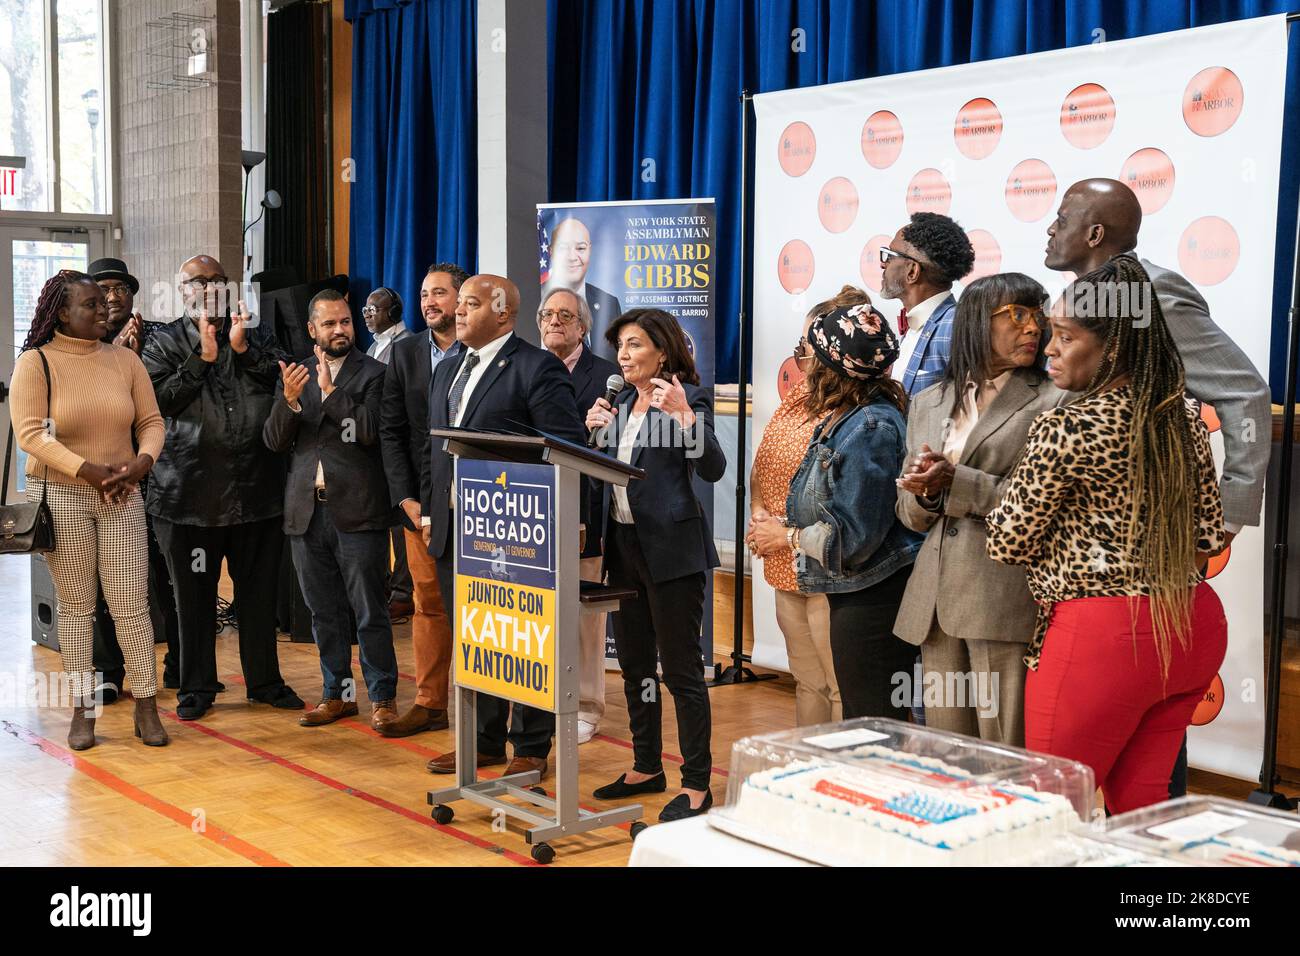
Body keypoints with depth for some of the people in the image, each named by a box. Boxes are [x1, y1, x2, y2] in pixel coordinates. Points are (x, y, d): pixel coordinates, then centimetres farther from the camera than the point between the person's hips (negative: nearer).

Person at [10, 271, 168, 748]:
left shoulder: (124, 359, 6)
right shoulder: (35, 363, -3)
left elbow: (150, 421, 7)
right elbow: (29, 433, -12)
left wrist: (141, 462, -13)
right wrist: (89, 470, -20)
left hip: (122, 498, 2)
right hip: (60, 497, -2)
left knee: (132, 606, 0)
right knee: (76, 606, 5)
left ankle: (146, 707, 9)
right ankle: (82, 710, 15)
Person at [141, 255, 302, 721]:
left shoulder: (255, 335, 11)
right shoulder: (164, 342, 6)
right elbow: (159, 400, -8)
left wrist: (243, 349, -11)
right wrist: (203, 358, -13)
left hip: (256, 486, 2)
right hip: (190, 491, -1)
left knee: (259, 591, 9)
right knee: (194, 595, 7)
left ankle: (264, 680, 22)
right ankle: (197, 688, 19)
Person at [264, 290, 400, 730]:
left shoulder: (373, 373, 1)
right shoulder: (295, 376, 14)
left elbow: (371, 430, -13)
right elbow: (274, 440, 6)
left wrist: (330, 392, -17)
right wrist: (289, 400, -11)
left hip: (357, 511, -4)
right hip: (307, 511, 5)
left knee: (369, 611, -1)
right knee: (325, 612, 12)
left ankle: (382, 697, 9)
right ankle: (337, 693, 23)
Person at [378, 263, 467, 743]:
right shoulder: (406, 353, 9)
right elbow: (391, 431, 7)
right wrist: (406, 499, -2)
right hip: (421, 501, 4)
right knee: (428, 604, 8)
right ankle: (429, 704, 16)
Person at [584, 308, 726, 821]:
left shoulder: (688, 398, -10)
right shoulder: (623, 401, 13)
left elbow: (712, 469, -21)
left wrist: (683, 414, -32)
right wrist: (595, 429, 1)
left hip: (671, 548, -8)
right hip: (624, 544, 8)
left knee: (680, 667, -3)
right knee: (634, 663, 15)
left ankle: (696, 784, 6)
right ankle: (646, 768, 28)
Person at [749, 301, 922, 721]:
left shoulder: (870, 428, -20)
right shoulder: (842, 418, 10)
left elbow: (852, 535, -23)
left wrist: (788, 536, -9)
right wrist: (786, 525, 5)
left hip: (873, 596, -10)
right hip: (851, 592, 10)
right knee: (858, 720, 18)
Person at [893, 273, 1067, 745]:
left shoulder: (1051, 402, 0)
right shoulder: (927, 405, 16)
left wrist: (956, 483, -16)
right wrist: (924, 492, -5)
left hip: (1005, 599, -5)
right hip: (935, 600, 5)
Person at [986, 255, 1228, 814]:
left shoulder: (1067, 428, -17)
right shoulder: (1184, 419, 4)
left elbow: (1007, 542, -8)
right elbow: (1209, 538, 11)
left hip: (1101, 637, -7)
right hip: (1195, 625, 7)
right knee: (1140, 804, 18)